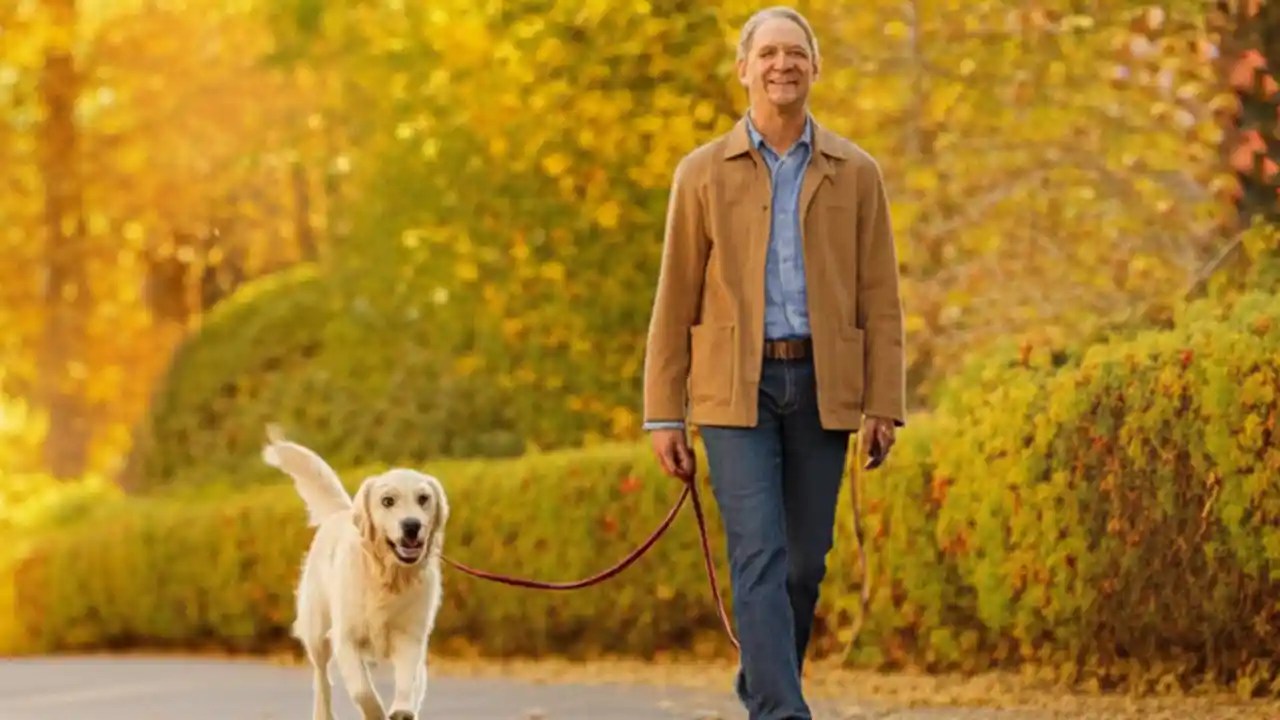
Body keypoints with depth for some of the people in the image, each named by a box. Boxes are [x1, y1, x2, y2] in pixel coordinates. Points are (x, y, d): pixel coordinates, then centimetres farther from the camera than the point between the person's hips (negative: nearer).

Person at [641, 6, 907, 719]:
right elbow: (675, 300, 3)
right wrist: (664, 416, -1)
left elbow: (879, 297, 5)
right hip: (735, 389, -2)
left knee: (805, 561, 6)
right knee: (760, 556, -12)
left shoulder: (857, 173, 6)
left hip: (823, 387, 2)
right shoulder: (703, 173, 3)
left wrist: (884, 405, -2)